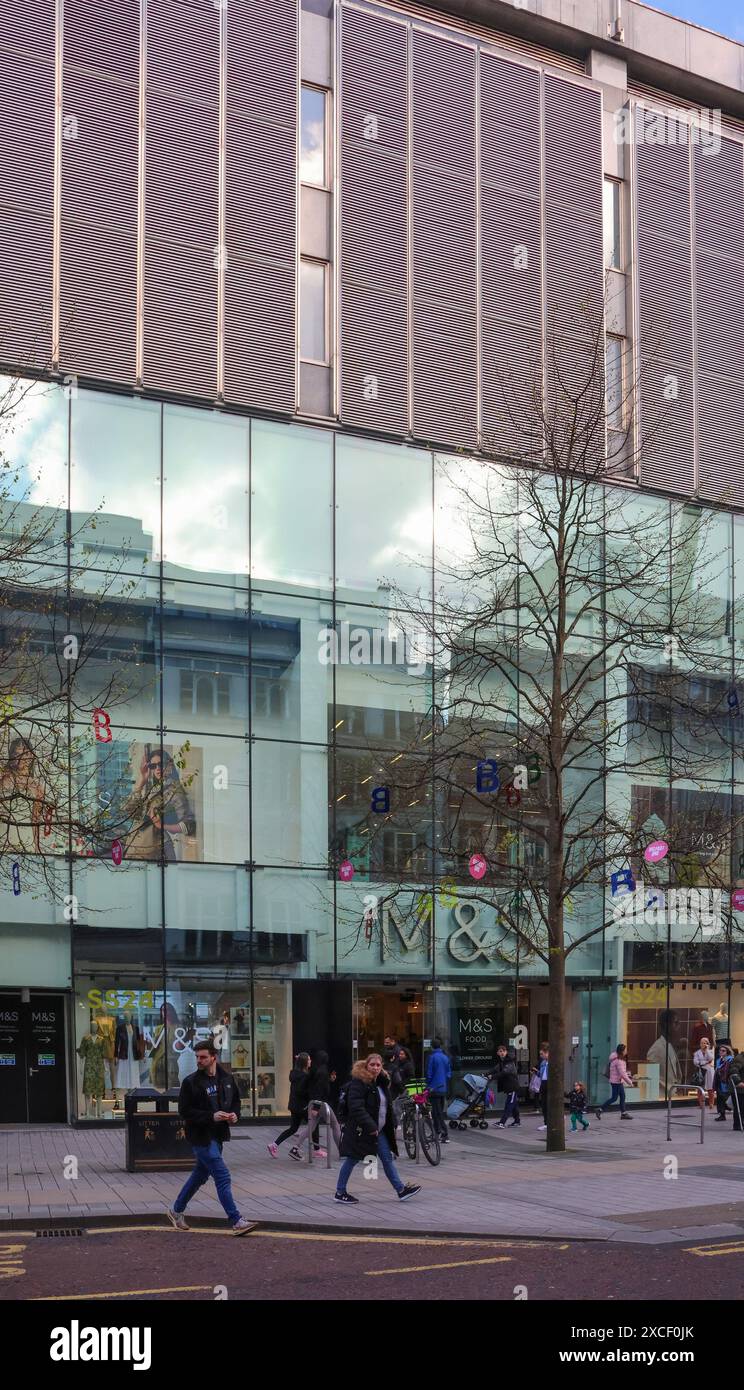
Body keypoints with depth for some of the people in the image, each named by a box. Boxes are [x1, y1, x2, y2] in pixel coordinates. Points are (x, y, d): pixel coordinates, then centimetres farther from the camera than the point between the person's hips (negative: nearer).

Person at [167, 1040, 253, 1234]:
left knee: (201, 1175, 19)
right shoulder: (191, 1082, -11)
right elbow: (184, 1111, -13)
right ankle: (236, 1222, -10)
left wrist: (235, 1114, -3)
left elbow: (235, 1100, 19)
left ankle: (176, 1210, 36)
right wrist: (211, 1116, -23)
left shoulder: (227, 1078, 6)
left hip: (218, 1135, 7)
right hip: (201, 1136, -7)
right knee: (222, 1176, -11)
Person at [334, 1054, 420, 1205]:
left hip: (378, 1129, 8)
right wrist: (370, 1126, -26)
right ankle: (339, 1193, 11)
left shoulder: (381, 1082, 12)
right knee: (352, 1160, 0)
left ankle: (401, 1190, 10)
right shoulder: (358, 1082, -16)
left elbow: (386, 1106, 21)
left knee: (387, 1158, 7)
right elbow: (356, 1107, -23)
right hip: (360, 1130, -8)